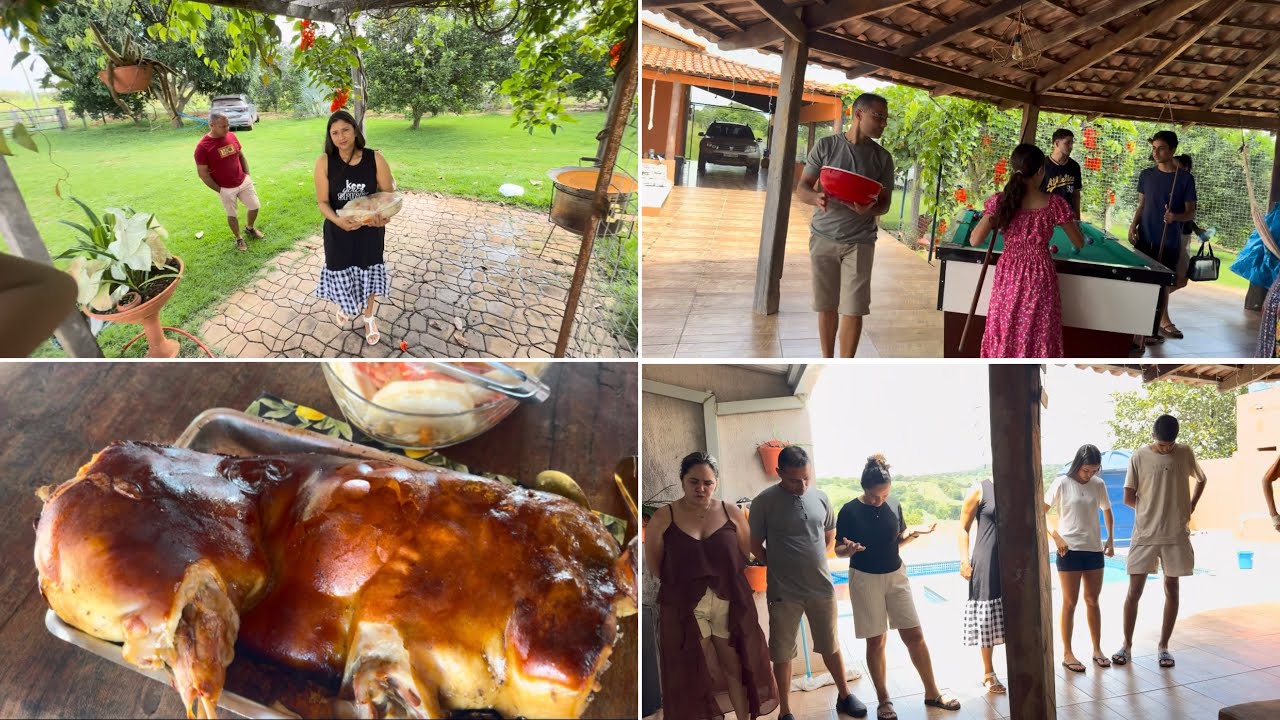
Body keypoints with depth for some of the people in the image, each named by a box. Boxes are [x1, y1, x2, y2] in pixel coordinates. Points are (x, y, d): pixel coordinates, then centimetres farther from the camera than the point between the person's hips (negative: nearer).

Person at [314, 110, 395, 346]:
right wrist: (338, 220, -31)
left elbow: (388, 194, -9)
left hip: (370, 230, 0)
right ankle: (345, 305, 52)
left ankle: (369, 317, 43)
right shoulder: (324, 162, -15)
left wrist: (383, 215, -30)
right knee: (341, 272, 17)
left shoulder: (375, 159, -15)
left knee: (369, 272, 17)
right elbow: (322, 202, -11)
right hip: (339, 231, 0)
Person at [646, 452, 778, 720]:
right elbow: (654, 567, -1)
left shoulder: (732, 513, -2)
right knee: (695, 673, 9)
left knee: (735, 667, 12)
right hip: (685, 607, -1)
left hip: (730, 602, 2)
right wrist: (685, 581, 5)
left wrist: (721, 578, 6)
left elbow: (745, 556, 8)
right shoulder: (663, 519, -7)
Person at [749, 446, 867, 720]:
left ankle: (844, 696, 36)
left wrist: (811, 561, 10)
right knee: (782, 653, 7)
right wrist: (781, 567, 0)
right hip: (783, 592, -3)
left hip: (822, 587, 4)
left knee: (831, 646, 18)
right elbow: (755, 545, -5)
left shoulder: (820, 497, 0)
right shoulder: (764, 502, -14)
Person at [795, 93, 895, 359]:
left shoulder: (883, 157, 3)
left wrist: (869, 209, -19)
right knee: (826, 306, 7)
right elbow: (802, 189, 2)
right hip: (823, 237, 0)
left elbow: (885, 203, 5)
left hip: (859, 242, 0)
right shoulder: (826, 145, 0)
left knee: (853, 309, -4)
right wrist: (816, 197, -22)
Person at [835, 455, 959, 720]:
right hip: (865, 579, -3)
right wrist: (850, 549, -29)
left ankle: (932, 693, 18)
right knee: (875, 641, 5)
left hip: (896, 576, 3)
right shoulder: (849, 511, -13)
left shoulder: (894, 505, -3)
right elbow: (838, 550, -7)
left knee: (914, 635, 5)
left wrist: (913, 533, -8)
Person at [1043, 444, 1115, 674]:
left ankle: (1097, 650, 23)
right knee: (1070, 603, 2)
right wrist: (1056, 537, -15)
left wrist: (1110, 539, 9)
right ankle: (1067, 653, 9)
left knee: (1092, 601, 13)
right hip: (1069, 551, -4)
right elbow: (1042, 512, -6)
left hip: (1094, 550, 4)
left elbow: (1107, 512, 18)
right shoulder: (1062, 483, -9)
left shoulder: (1099, 484, 3)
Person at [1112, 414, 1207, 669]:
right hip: (1145, 534, -2)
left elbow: (1201, 480, 20)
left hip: (1176, 534, 2)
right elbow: (1128, 497, -2)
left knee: (1171, 589, 7)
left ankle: (1163, 646, 18)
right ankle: (1127, 645, 10)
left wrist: (1189, 508, 11)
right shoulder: (1139, 457, -6)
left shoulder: (1185, 454, 1)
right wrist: (1149, 511, 7)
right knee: (1134, 591, -1)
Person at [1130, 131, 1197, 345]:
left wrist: (1175, 217, -23)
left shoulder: (1185, 178, -4)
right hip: (1146, 239, 2)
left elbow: (1191, 213, -2)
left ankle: (1163, 319, 23)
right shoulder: (1146, 175, 4)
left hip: (1170, 241, -2)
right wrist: (1133, 225, -5)